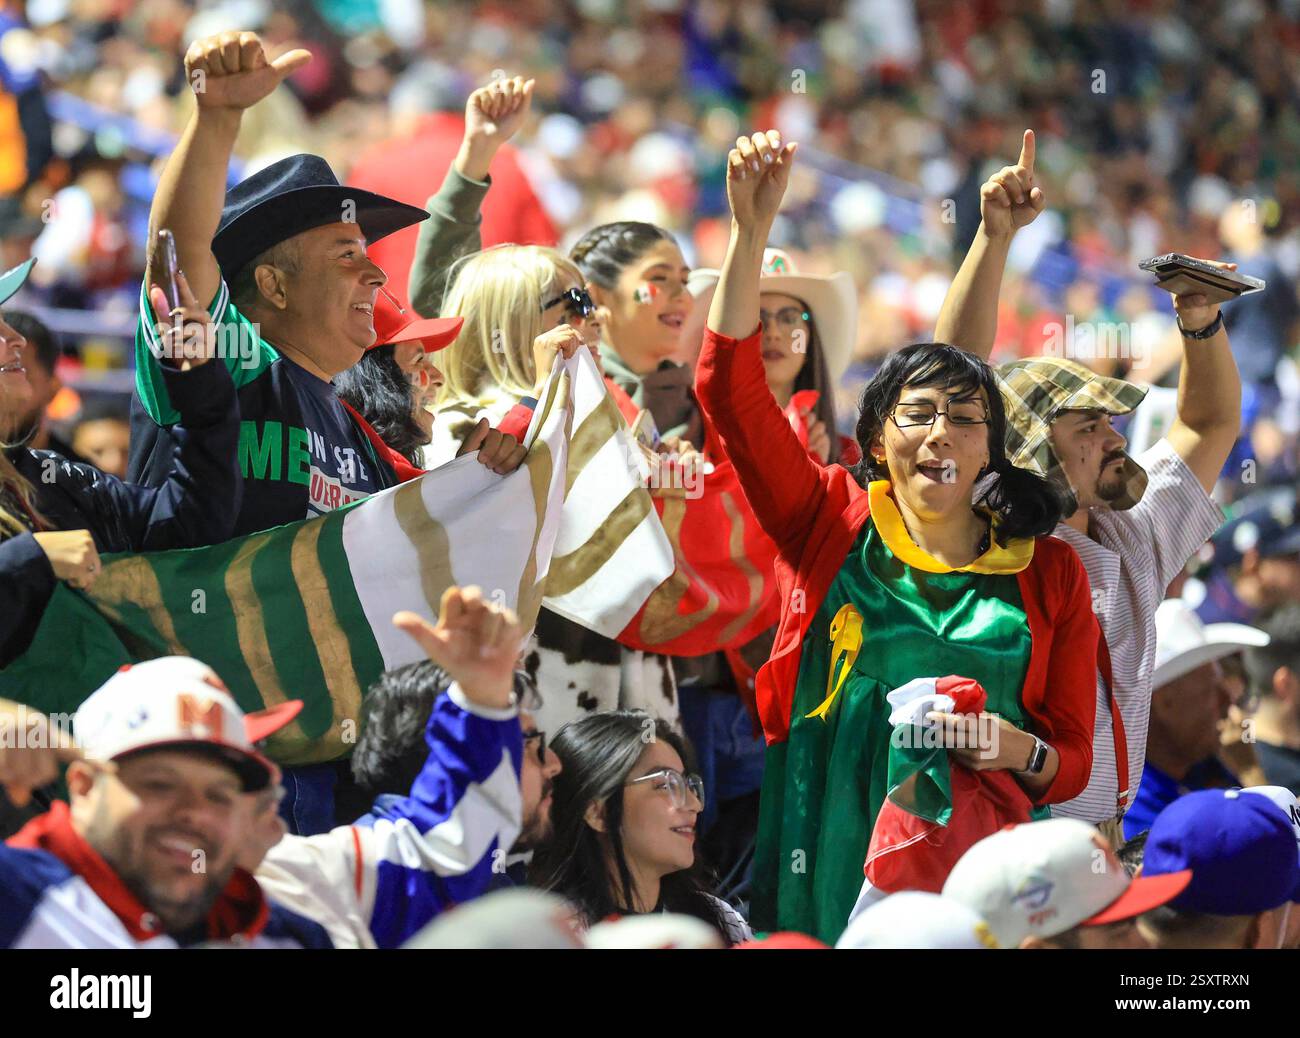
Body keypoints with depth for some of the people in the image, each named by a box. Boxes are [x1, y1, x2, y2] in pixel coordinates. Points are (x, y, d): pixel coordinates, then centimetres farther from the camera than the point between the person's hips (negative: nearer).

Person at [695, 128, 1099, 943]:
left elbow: (1074, 760, 9)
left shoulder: (1051, 572, 7)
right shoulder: (832, 524, 6)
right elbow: (731, 388, -4)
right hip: (823, 865, 0)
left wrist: (1021, 752, -14)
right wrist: (751, 233, -11)